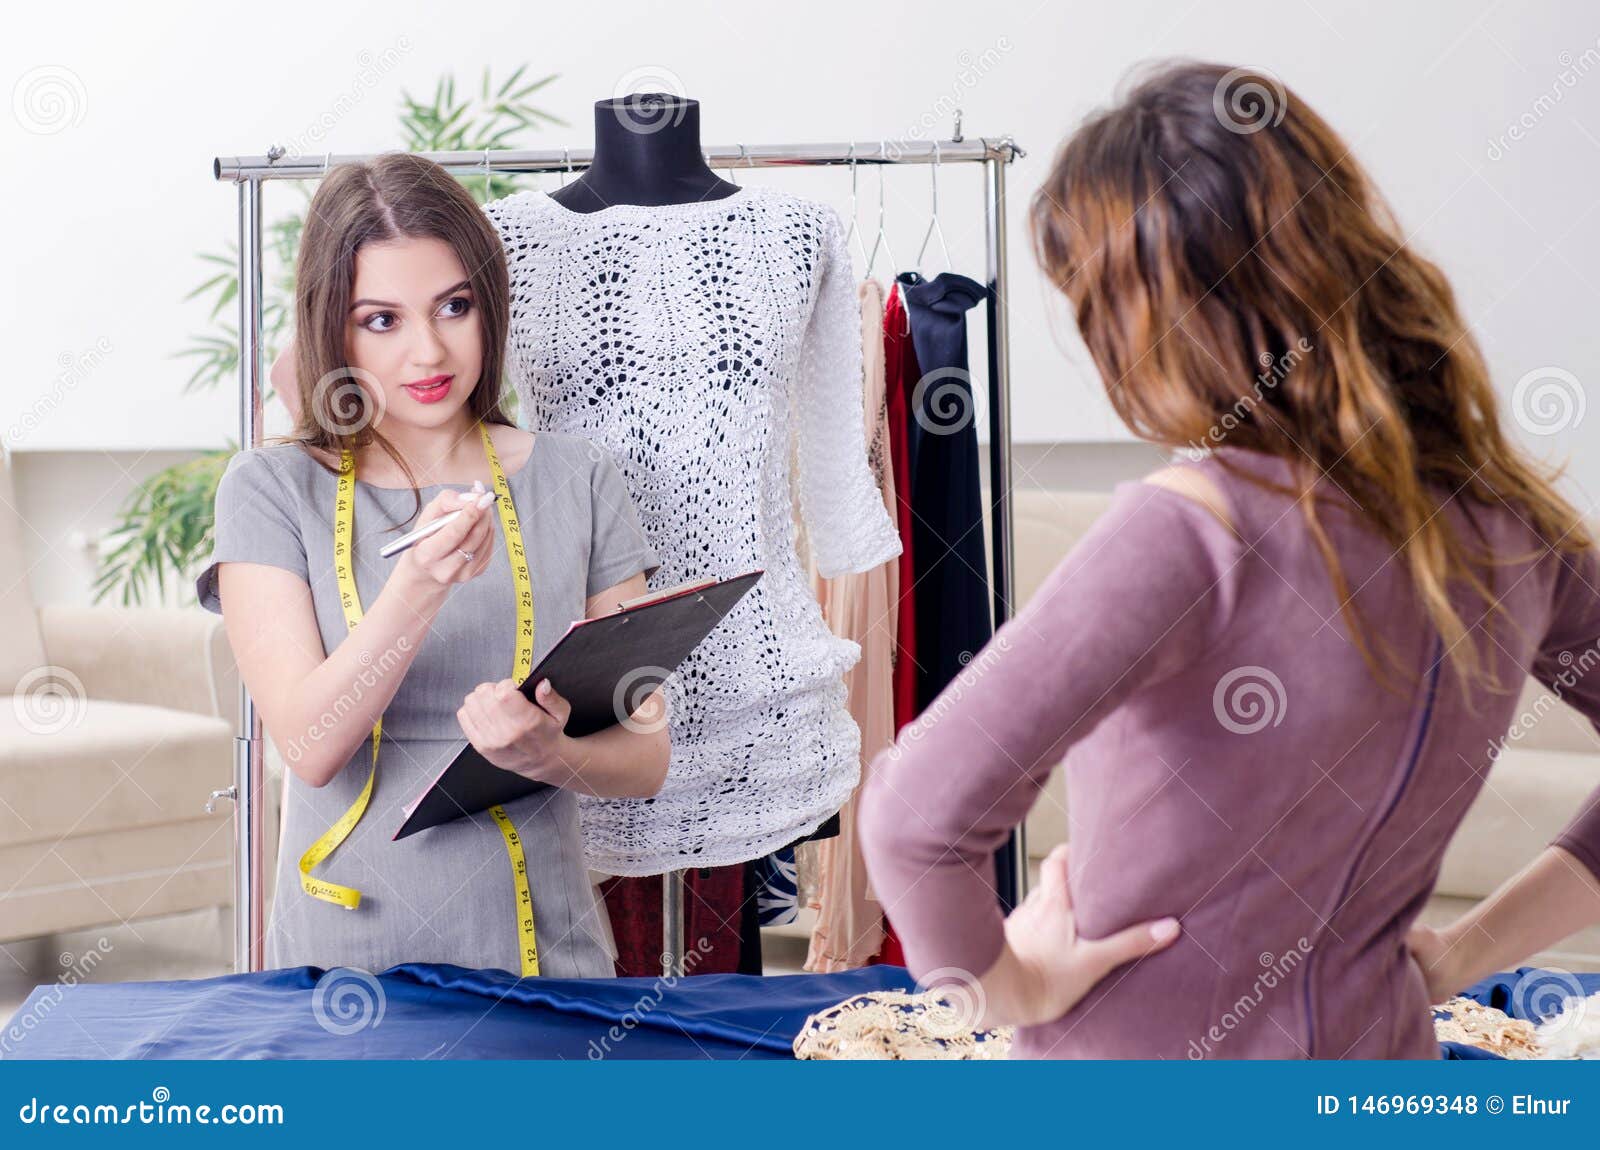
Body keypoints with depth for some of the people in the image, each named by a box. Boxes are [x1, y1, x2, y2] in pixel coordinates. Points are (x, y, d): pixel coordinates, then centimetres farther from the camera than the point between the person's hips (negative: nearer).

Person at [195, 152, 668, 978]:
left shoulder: (577, 483, 5)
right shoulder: (272, 490, 1)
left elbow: (646, 756, 6)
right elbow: (309, 746, -10)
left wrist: (548, 754, -15)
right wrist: (419, 588, -24)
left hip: (542, 950, 1)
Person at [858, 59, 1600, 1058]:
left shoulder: (1193, 532, -24)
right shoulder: (1510, 520, -5)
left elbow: (919, 812, -33)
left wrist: (1006, 983, -15)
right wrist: (1461, 954, 4)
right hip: (1377, 1047, 6)